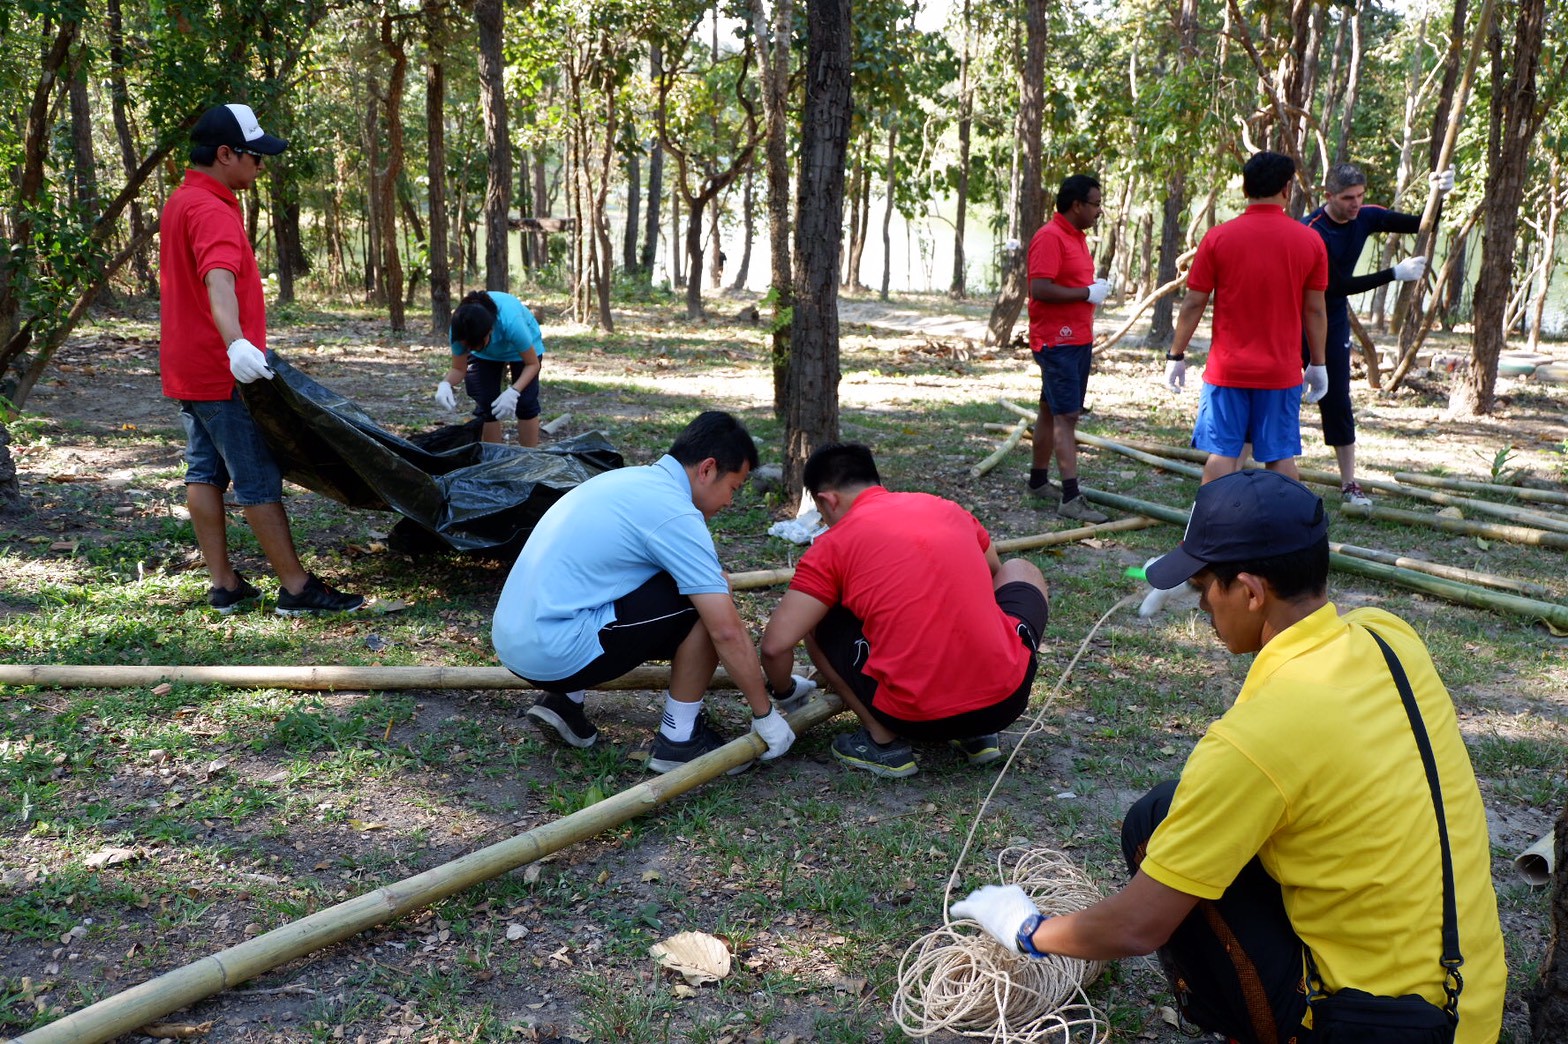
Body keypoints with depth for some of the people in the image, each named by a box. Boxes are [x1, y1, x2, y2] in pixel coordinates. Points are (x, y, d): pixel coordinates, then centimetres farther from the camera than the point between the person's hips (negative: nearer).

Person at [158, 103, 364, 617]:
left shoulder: (182, 200, 15)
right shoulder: (211, 210, -19)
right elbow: (219, 280, -38)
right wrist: (235, 343, -53)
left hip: (189, 368, 10)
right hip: (223, 374, -10)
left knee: (205, 472, 10)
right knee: (258, 480, -4)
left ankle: (224, 585, 16)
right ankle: (296, 587, 2)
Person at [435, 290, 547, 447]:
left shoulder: (511, 322, -45)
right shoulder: (460, 326, -35)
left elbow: (532, 364, -31)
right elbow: (459, 368, -21)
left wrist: (513, 391, -48)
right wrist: (445, 384, -44)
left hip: (523, 346, -2)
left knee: (526, 403, -10)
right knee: (486, 404, -8)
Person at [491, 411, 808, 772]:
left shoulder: (632, 479, 15)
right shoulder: (676, 515, -13)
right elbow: (727, 632, -15)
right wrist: (765, 714, -2)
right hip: (554, 654, -9)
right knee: (705, 606, -6)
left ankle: (563, 699, 16)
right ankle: (679, 739, 4)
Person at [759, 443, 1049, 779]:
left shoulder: (833, 545, 1)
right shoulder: (946, 509, 14)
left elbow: (776, 644, -4)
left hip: (916, 718, -3)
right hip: (1005, 702, 3)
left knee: (817, 622, 17)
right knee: (1022, 571, 30)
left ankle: (883, 741, 9)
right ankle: (979, 734, 23)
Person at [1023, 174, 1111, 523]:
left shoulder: (1077, 236, 16)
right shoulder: (1049, 238, -15)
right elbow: (1039, 289, -24)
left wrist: (1096, 288, 6)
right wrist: (1087, 293, -17)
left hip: (1078, 339, 10)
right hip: (1057, 341, -10)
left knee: (1051, 412, 16)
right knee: (1066, 416, -12)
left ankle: (1038, 481, 26)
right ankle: (1070, 498, -13)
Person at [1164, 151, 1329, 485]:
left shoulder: (1218, 237, -6)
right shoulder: (1310, 241, -1)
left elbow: (1193, 304, -3)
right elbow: (1315, 310, 3)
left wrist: (1176, 355, 7)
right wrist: (1317, 364, 13)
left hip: (1227, 370, -1)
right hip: (1283, 371, 1)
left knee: (1221, 453, 4)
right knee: (1281, 457, 8)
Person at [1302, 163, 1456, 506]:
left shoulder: (1365, 217, -4)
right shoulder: (1311, 231, -24)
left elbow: (1420, 225, 5)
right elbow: (1338, 285, -26)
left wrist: (1437, 195, -14)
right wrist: (1395, 274, -26)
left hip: (1333, 323, 5)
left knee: (1337, 402, 4)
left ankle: (1349, 484, 9)